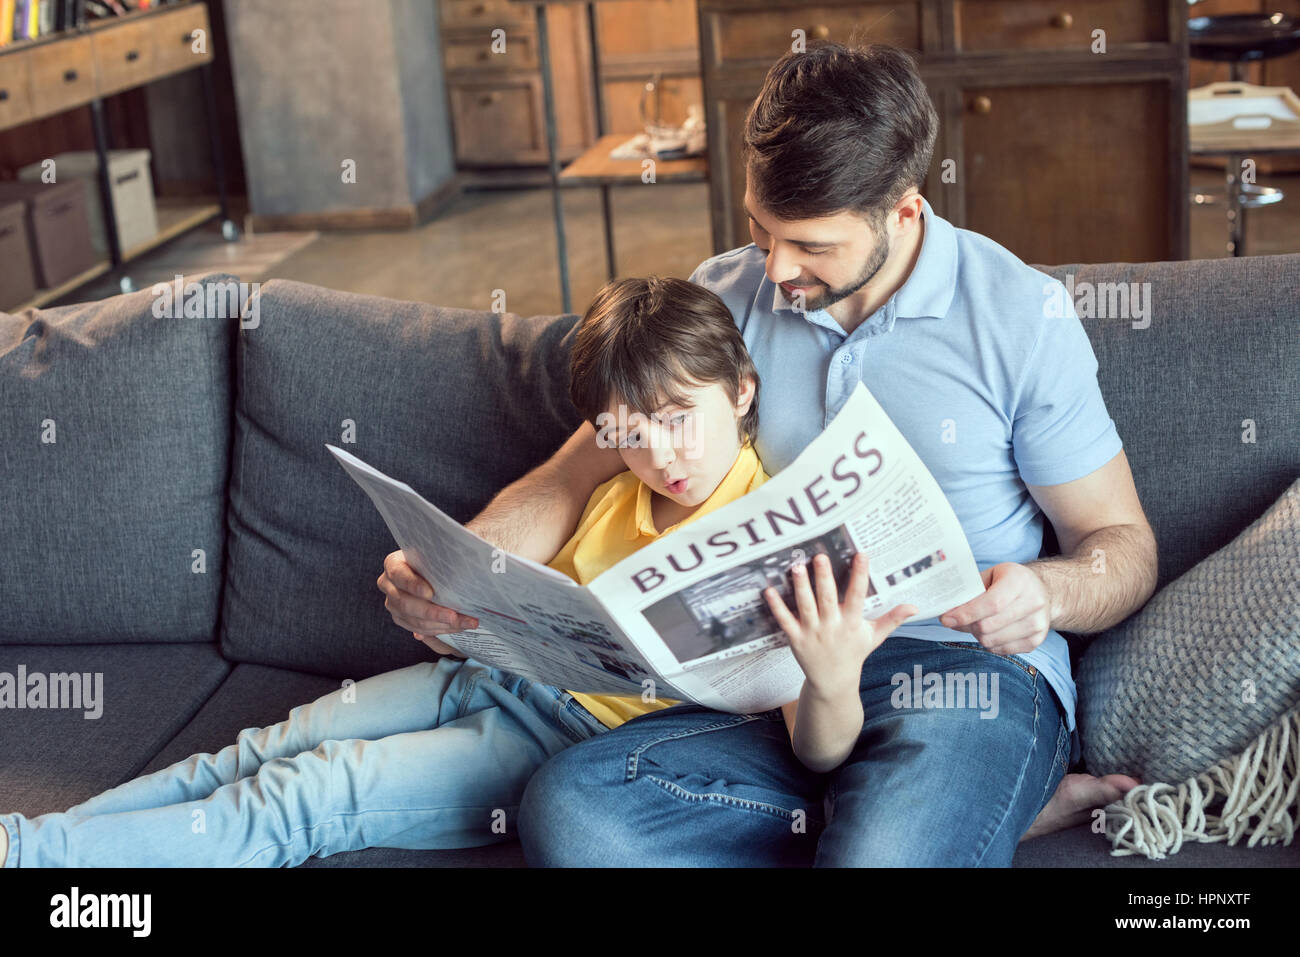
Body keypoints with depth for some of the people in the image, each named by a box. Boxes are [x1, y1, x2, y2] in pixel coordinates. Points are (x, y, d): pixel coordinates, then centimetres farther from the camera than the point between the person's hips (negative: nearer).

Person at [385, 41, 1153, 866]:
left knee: (882, 854, -40)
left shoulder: (1022, 317, -2)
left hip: (973, 670, -6)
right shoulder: (724, 297, 9)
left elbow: (1126, 547, 4)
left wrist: (1045, 591, -20)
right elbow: (573, 478, 13)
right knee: (567, 807, -27)